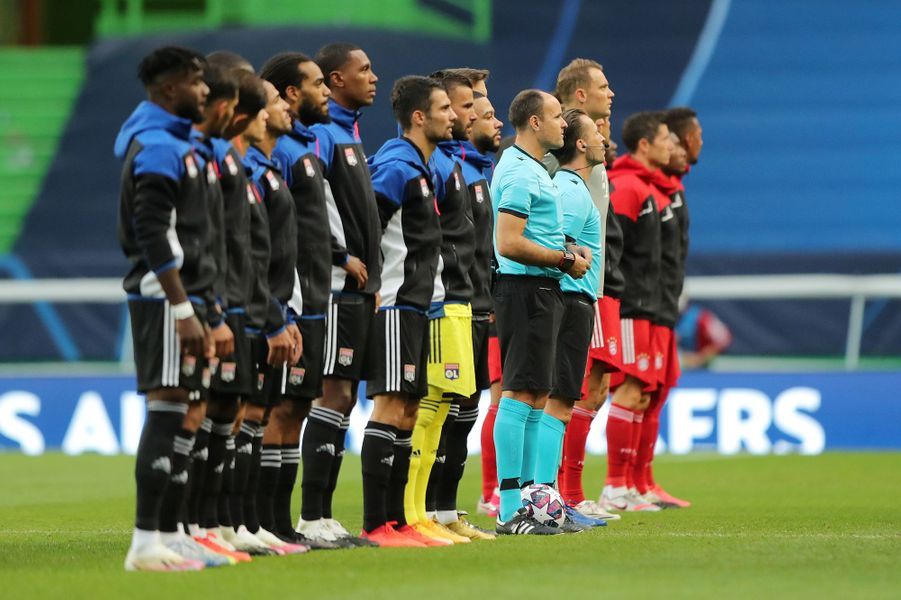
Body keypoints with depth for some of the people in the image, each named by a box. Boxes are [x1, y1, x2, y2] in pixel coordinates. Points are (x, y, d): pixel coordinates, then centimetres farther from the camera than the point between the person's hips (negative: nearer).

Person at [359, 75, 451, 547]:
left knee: (408, 411, 10)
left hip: (413, 308, 10)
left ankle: (396, 520, 13)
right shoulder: (397, 167, -13)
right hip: (394, 307, -10)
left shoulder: (420, 169, 18)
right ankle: (375, 525, -13)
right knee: (391, 406, -12)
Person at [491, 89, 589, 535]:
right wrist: (565, 260, -14)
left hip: (541, 292, 11)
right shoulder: (520, 172, -14)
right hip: (526, 290, -11)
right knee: (519, 394, -11)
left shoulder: (530, 169, 20)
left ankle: (525, 502, 15)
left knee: (537, 397, 12)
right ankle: (509, 511, -13)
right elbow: (509, 243, -22)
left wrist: (567, 252, 12)